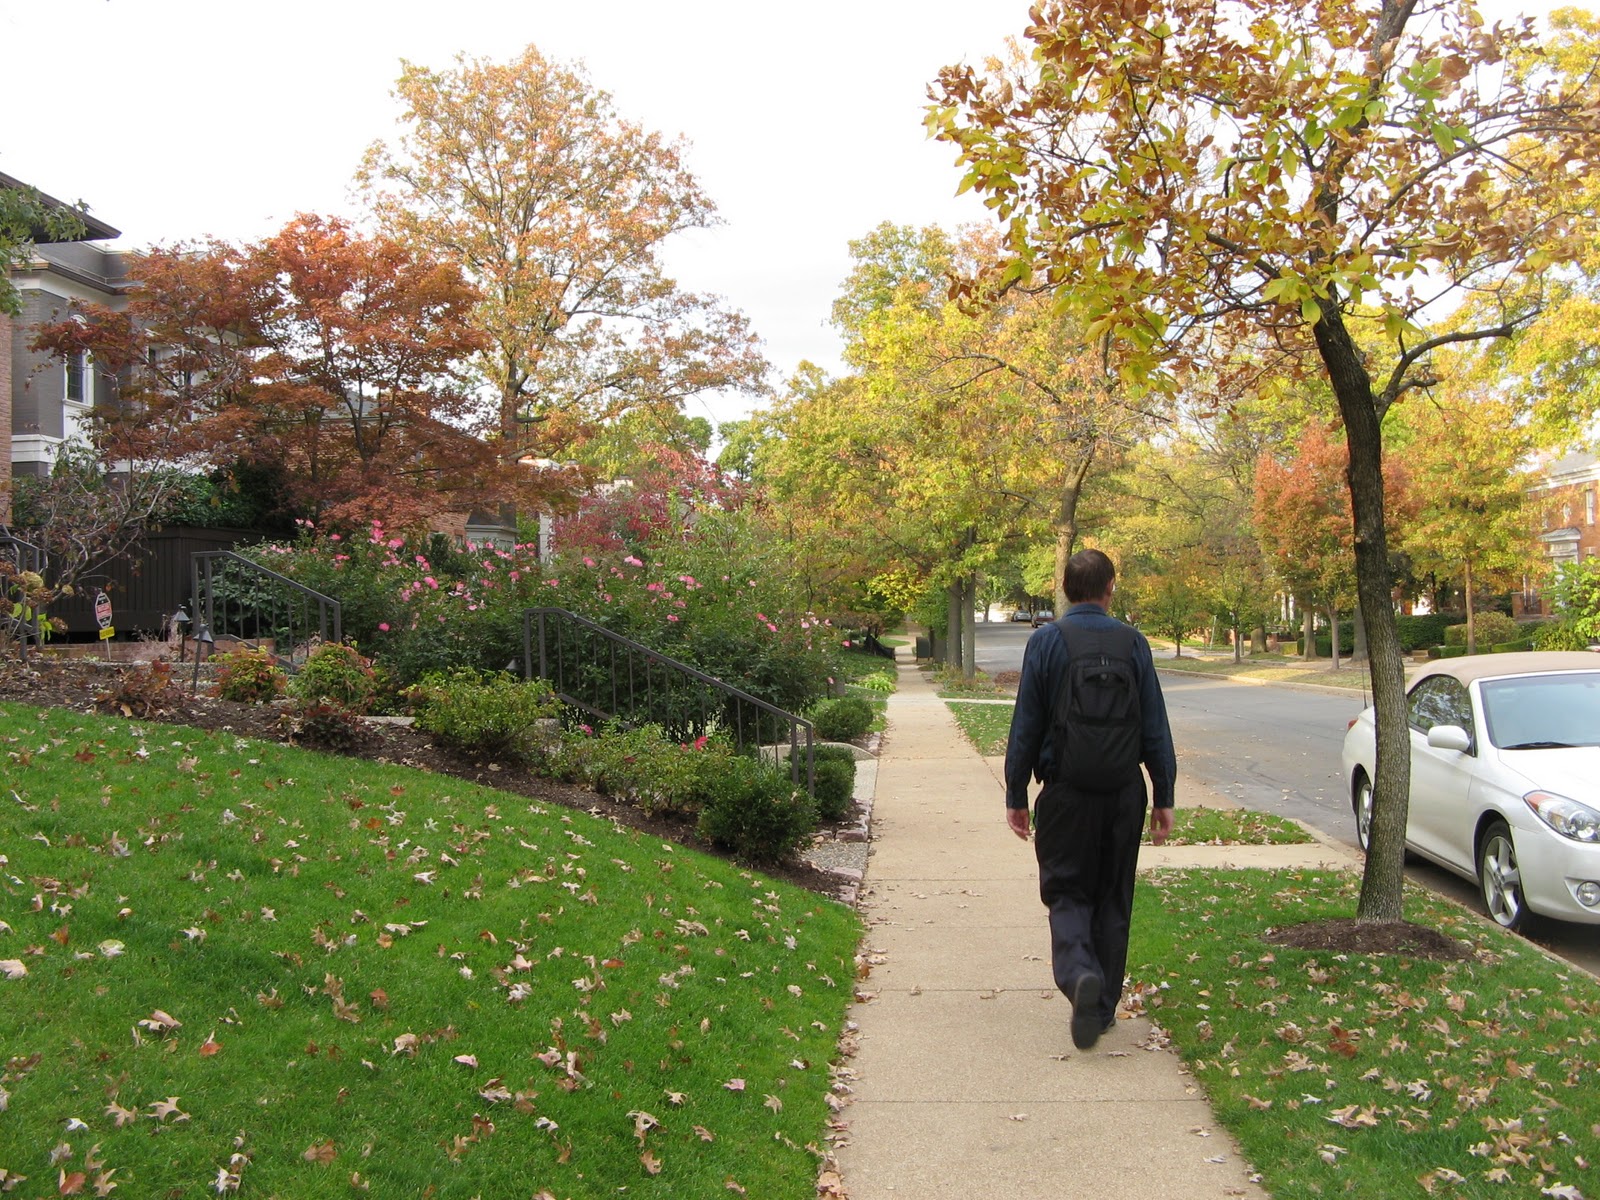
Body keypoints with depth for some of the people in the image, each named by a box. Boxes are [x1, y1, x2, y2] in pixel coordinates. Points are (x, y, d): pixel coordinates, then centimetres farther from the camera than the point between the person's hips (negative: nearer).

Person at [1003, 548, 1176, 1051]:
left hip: (1067, 792, -2)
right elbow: (1155, 727, 2)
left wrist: (1016, 795, 4)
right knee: (1113, 898, 14)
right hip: (1124, 792, 2)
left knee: (1067, 891, 8)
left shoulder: (1046, 641, -6)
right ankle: (1104, 1005, 20)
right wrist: (1164, 797, 9)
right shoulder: (1133, 642, -1)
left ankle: (1079, 973, -18)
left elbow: (1025, 726, -4)